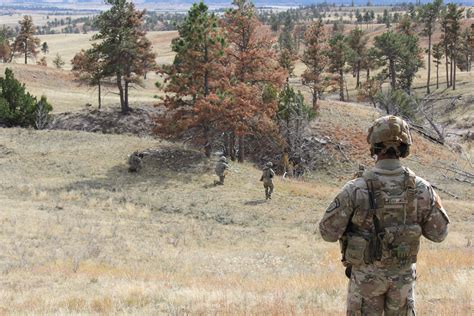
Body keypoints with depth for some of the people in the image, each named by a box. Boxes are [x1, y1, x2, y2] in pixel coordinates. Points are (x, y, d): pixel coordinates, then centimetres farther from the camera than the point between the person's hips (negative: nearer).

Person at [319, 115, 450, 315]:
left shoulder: (356, 189, -21)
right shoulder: (421, 188, -13)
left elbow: (329, 232, -14)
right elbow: (438, 233, -2)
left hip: (367, 274, -2)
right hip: (403, 274, 2)